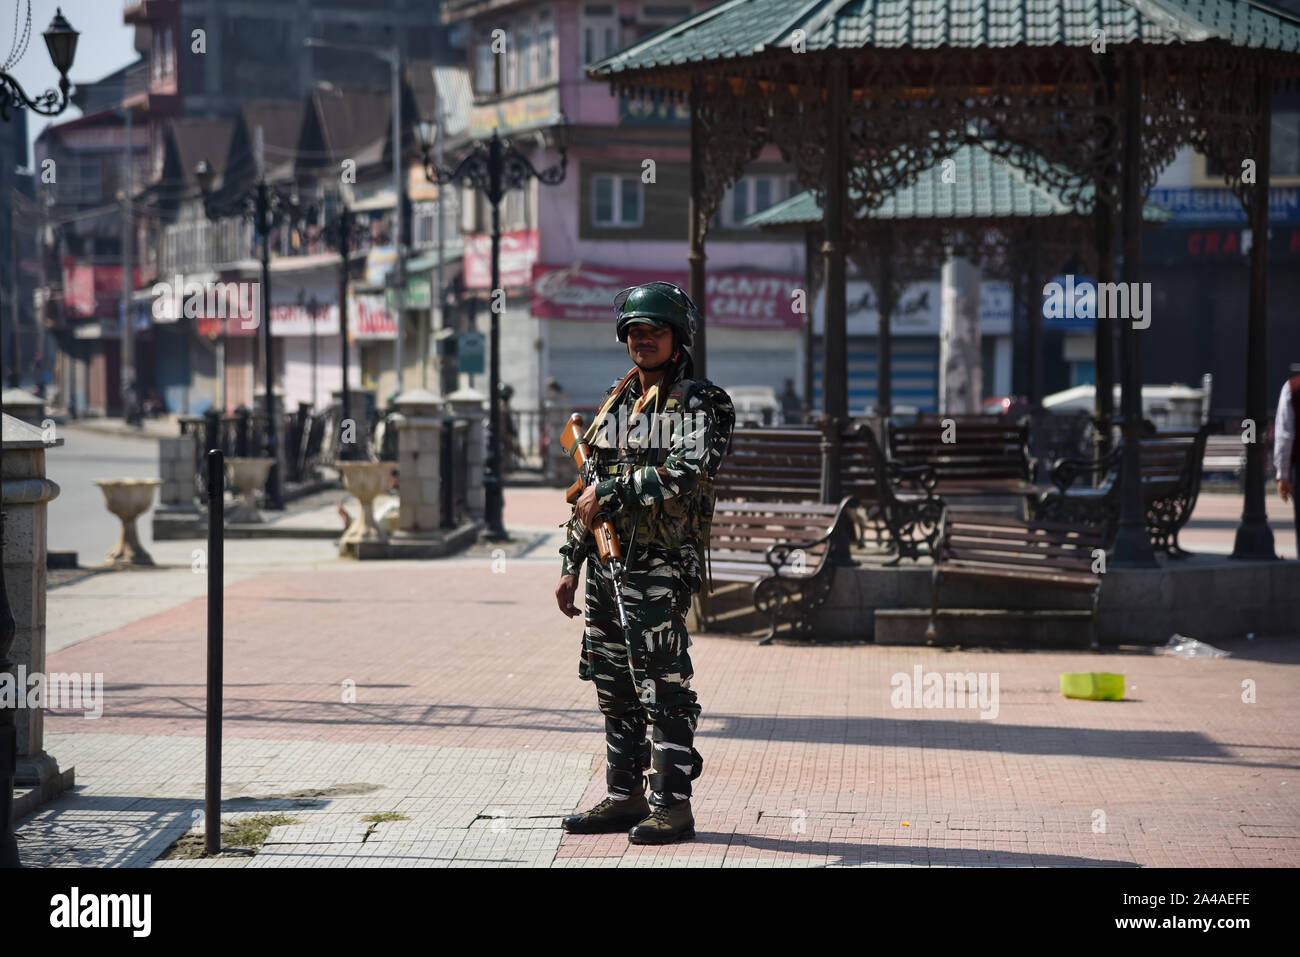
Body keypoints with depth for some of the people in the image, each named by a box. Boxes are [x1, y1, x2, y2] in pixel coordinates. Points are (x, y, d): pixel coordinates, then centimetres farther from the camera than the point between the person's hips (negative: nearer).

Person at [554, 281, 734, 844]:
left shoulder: (700, 405, -6)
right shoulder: (615, 402, 17)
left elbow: (684, 475, -22)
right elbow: (589, 489, 21)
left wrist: (609, 492, -17)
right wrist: (571, 564, 17)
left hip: (660, 566, -8)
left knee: (663, 687, -7)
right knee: (615, 687, 12)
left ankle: (673, 804, -3)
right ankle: (625, 797, 20)